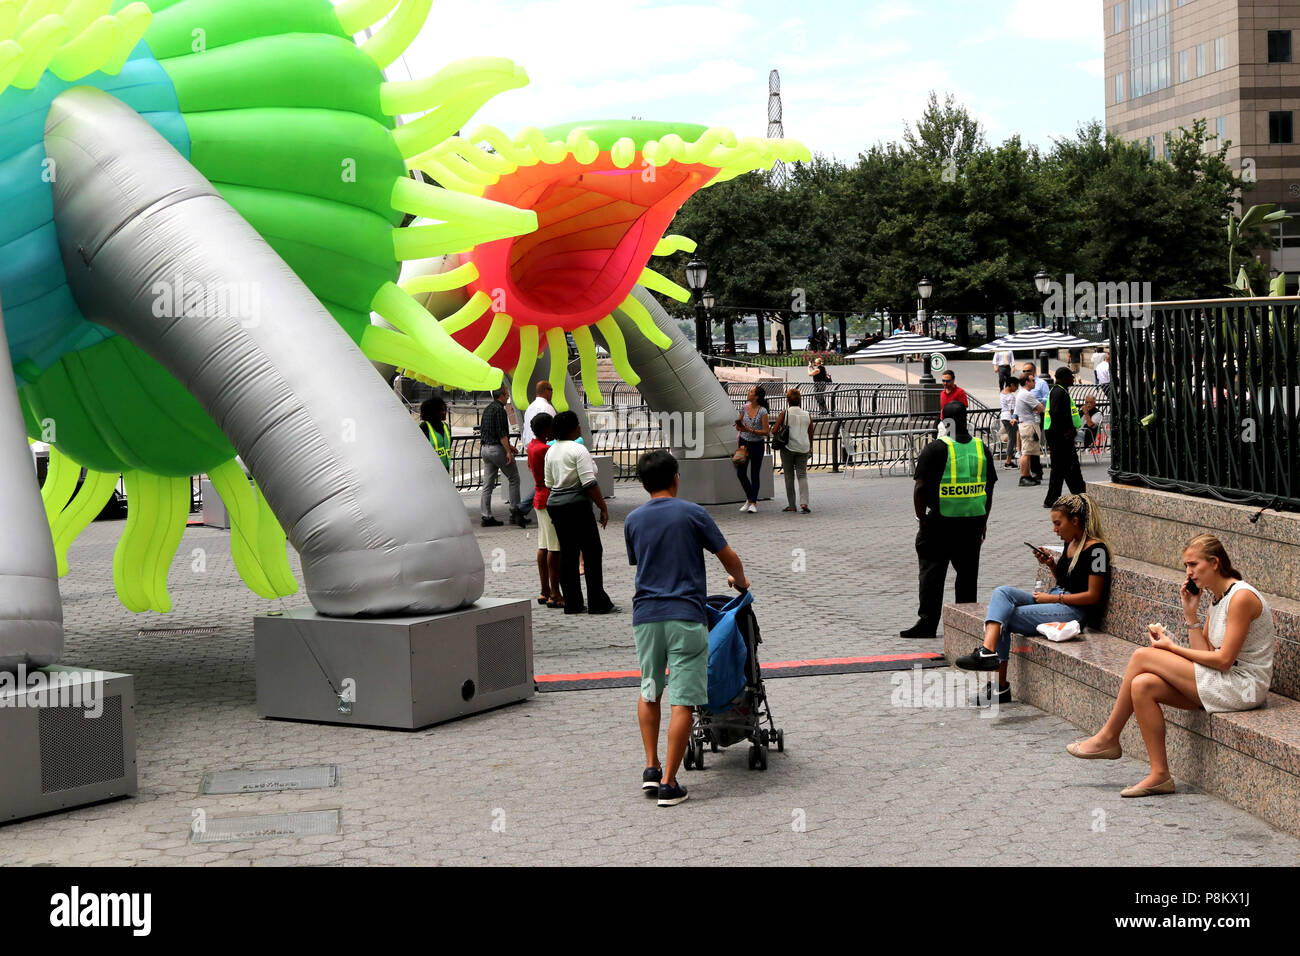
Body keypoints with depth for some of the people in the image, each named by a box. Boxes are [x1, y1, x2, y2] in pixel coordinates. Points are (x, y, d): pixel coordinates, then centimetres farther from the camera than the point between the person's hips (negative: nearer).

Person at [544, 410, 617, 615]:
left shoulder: (551, 451, 11)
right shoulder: (578, 450, -13)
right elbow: (589, 483, -18)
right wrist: (603, 508, -12)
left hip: (554, 504, 8)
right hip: (577, 506, -8)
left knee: (567, 553, 9)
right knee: (592, 552, -2)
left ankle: (572, 603, 9)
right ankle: (598, 603, -2)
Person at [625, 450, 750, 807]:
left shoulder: (633, 520, 8)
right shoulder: (692, 514, -2)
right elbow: (729, 558, 4)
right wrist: (740, 581, 25)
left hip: (646, 615, 4)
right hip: (685, 616, -4)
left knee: (649, 692, 22)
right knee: (682, 701, -2)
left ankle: (651, 767, 15)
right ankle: (668, 782, -5)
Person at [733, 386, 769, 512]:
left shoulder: (762, 411, -12)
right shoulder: (745, 408, 2)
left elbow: (766, 431, -13)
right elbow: (739, 425, 13)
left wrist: (751, 430, -22)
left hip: (757, 444, -5)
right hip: (744, 442, 5)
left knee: (755, 474, 0)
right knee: (740, 473, 4)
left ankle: (753, 503, 7)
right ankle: (749, 499, 23)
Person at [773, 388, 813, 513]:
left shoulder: (784, 414, -7)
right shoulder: (807, 415, 4)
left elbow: (774, 431, -9)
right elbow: (810, 434, 10)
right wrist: (810, 448, 24)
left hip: (788, 447, -2)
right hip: (803, 448, 2)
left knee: (789, 476, 7)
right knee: (802, 475, 4)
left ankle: (791, 505, 9)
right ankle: (804, 502, -14)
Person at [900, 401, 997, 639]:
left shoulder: (936, 449, -7)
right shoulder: (981, 448, 8)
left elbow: (921, 488, -10)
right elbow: (989, 490, 13)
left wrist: (922, 519, -1)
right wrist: (983, 522, 20)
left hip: (942, 521, -5)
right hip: (973, 521, 5)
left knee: (932, 570, 0)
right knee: (968, 572, 12)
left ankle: (928, 622, -2)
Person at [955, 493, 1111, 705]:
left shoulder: (1096, 549, -12)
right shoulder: (1071, 543, 15)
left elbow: (1093, 596, -15)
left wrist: (1053, 598, -13)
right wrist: (1051, 564, 6)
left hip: (1075, 611, -9)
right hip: (1054, 601, 9)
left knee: (1003, 618, -18)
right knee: (1002, 592, -15)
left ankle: (1000, 686, -18)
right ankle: (988, 650, -29)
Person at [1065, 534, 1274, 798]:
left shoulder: (1242, 597, -14)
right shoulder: (1216, 598, 15)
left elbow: (1223, 660, -18)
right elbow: (1205, 653, 8)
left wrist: (1172, 647, -9)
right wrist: (1190, 613, 2)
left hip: (1243, 686, -9)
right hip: (1225, 682, 9)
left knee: (1143, 656, -14)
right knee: (1142, 686, -11)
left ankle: (1108, 737, -1)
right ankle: (1160, 774, -9)